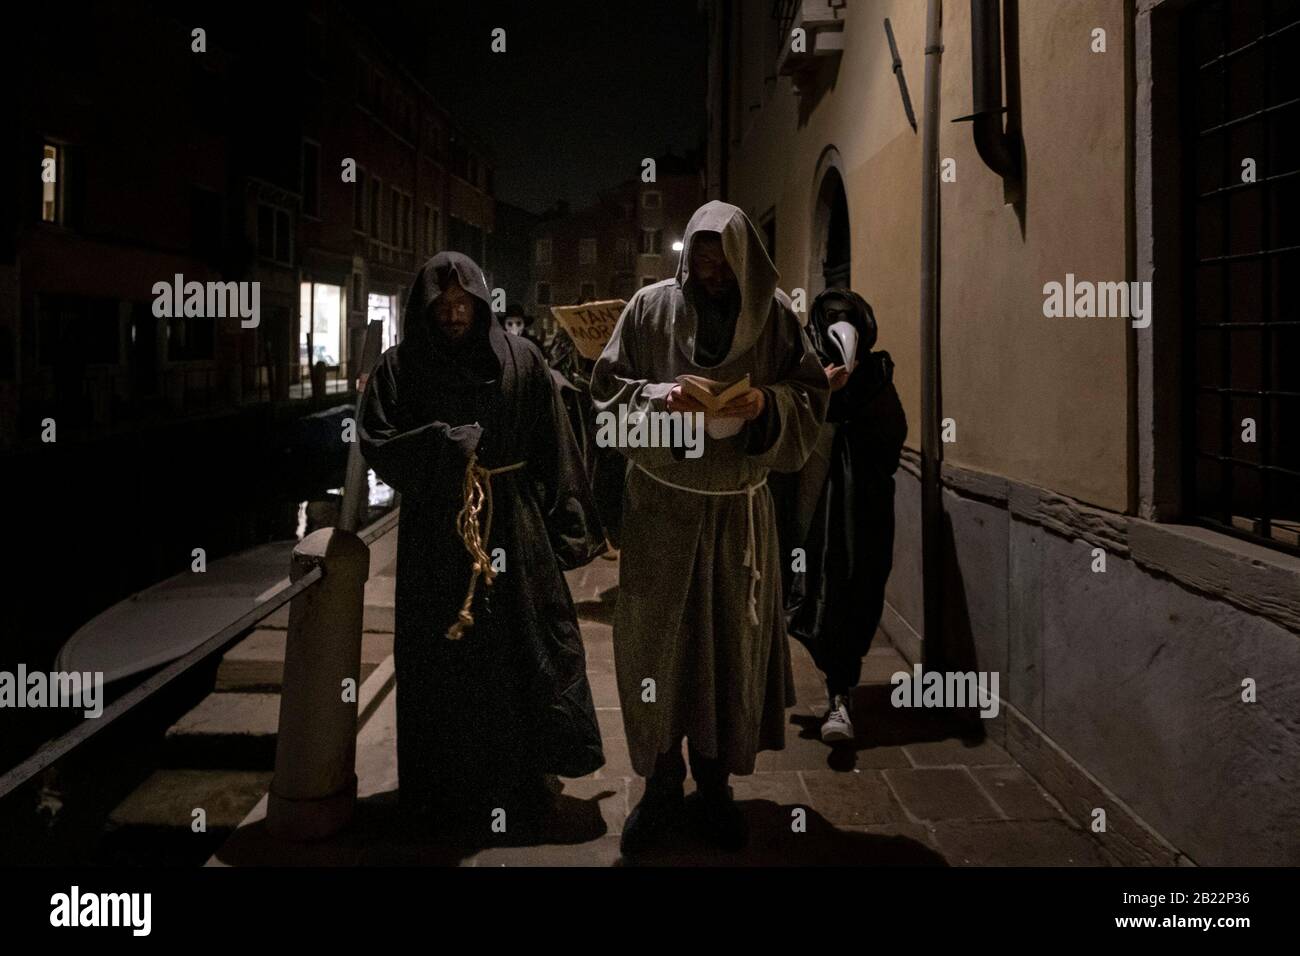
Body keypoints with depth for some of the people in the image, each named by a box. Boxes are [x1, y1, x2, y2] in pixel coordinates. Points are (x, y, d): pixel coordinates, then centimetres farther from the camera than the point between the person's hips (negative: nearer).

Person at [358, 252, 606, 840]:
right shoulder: (401, 369, 2)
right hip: (435, 532, 0)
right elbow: (374, 444, -6)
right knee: (443, 660, 4)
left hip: (513, 529, 1)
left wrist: (567, 526, 1)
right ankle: (446, 789, 19)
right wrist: (438, 444, -20)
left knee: (518, 656, 4)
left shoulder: (520, 361, 4)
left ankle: (518, 784, 21)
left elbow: (553, 450, 4)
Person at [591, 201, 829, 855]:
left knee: (733, 640, 6)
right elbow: (607, 388, 1)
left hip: (739, 506, 1)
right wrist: (658, 399, -18)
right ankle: (661, 783, 19)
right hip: (662, 501, -1)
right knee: (656, 637, 3)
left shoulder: (775, 316, 1)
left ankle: (714, 783, 23)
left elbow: (812, 399, 4)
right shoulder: (650, 307, -1)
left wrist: (768, 405, -17)